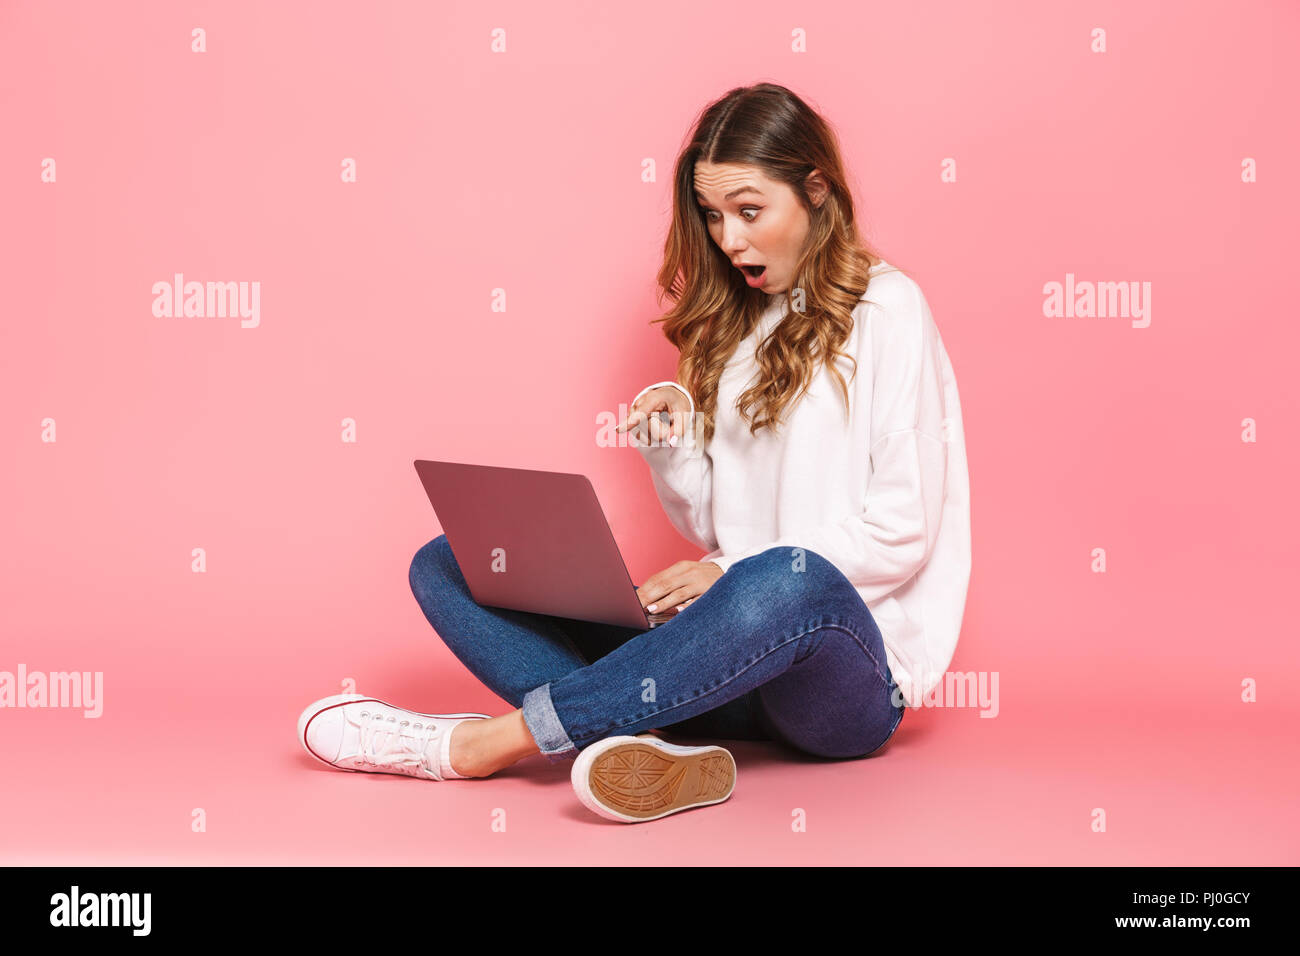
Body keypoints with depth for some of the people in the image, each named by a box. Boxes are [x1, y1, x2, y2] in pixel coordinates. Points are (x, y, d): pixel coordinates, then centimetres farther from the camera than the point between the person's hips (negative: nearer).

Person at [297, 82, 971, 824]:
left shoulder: (885, 311, -3)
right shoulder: (736, 320, 16)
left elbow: (902, 535, -10)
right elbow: (711, 526, 14)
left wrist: (732, 572, -16)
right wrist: (671, 446, -6)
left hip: (849, 674, -6)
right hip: (725, 657, 7)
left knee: (788, 582, -43)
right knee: (450, 564, -5)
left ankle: (477, 744, -34)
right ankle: (650, 752, -32)